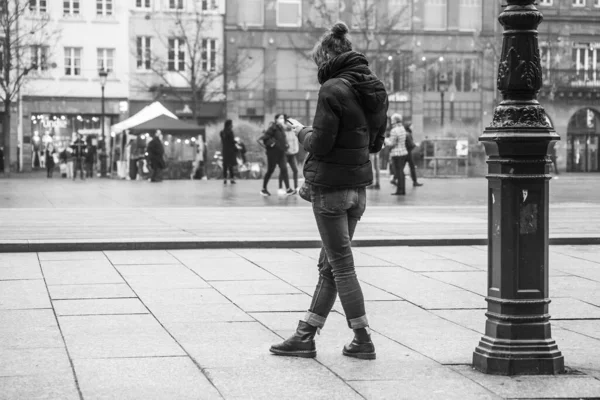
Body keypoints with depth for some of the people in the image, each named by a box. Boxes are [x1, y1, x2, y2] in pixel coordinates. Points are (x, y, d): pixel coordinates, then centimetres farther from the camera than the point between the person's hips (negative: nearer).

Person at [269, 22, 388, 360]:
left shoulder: (334, 89, -16)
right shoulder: (374, 89, 8)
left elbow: (320, 143, -18)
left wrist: (302, 132, 2)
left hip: (331, 186, -8)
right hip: (359, 185, 8)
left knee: (340, 264, 0)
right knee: (330, 264, 13)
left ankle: (363, 340, 3)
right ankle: (306, 336, 20)